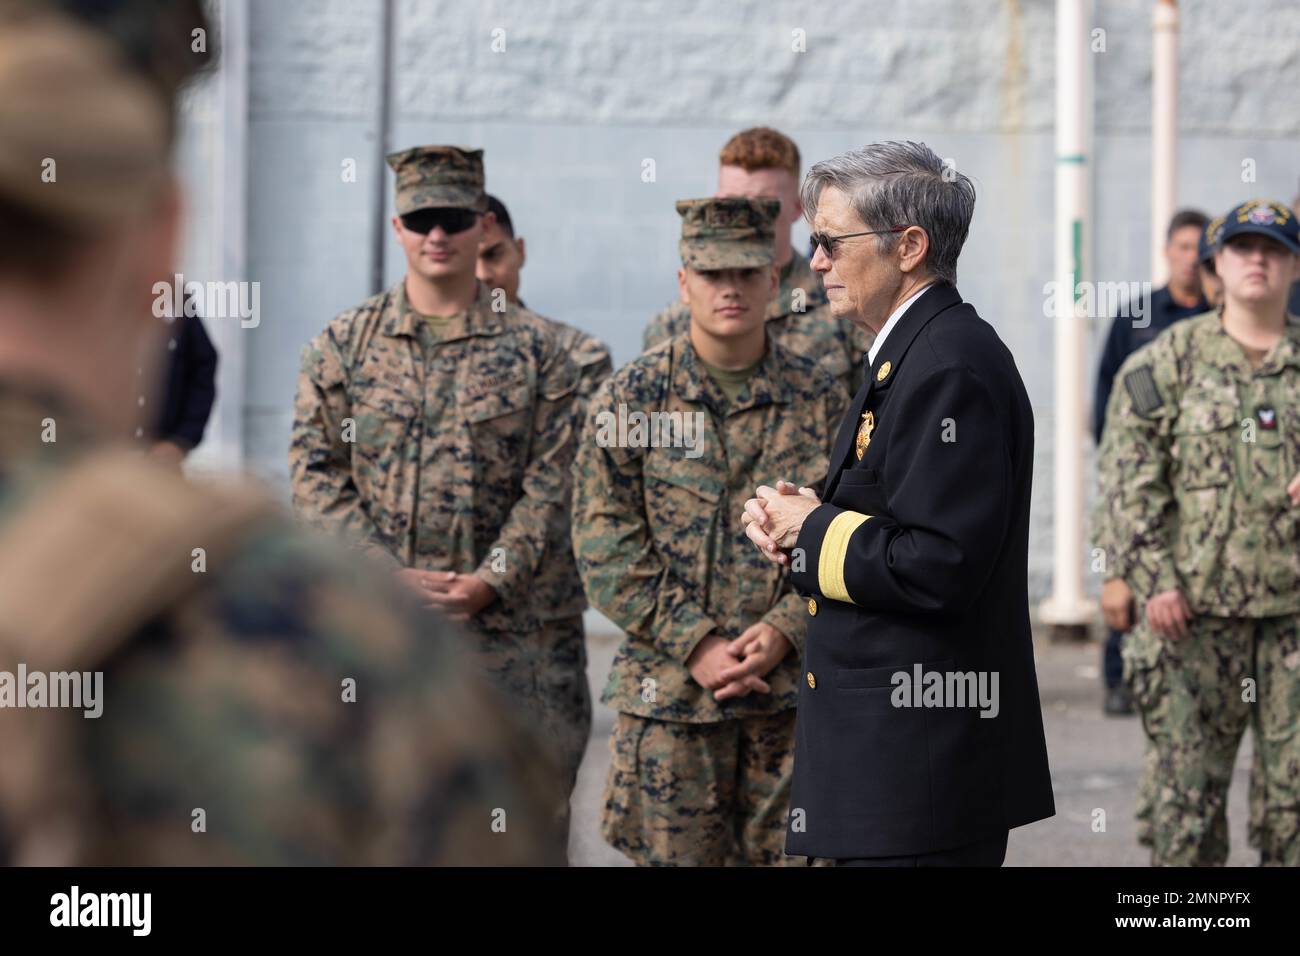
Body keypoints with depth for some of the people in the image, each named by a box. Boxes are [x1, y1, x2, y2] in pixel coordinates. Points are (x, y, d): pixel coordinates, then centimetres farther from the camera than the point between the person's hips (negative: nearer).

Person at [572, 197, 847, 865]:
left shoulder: (819, 398, 5)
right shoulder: (630, 398, 0)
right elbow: (606, 546, -4)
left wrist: (783, 630, -11)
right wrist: (697, 646, -12)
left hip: (791, 691, 1)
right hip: (669, 693, -1)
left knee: (781, 852, 5)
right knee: (675, 855, 2)